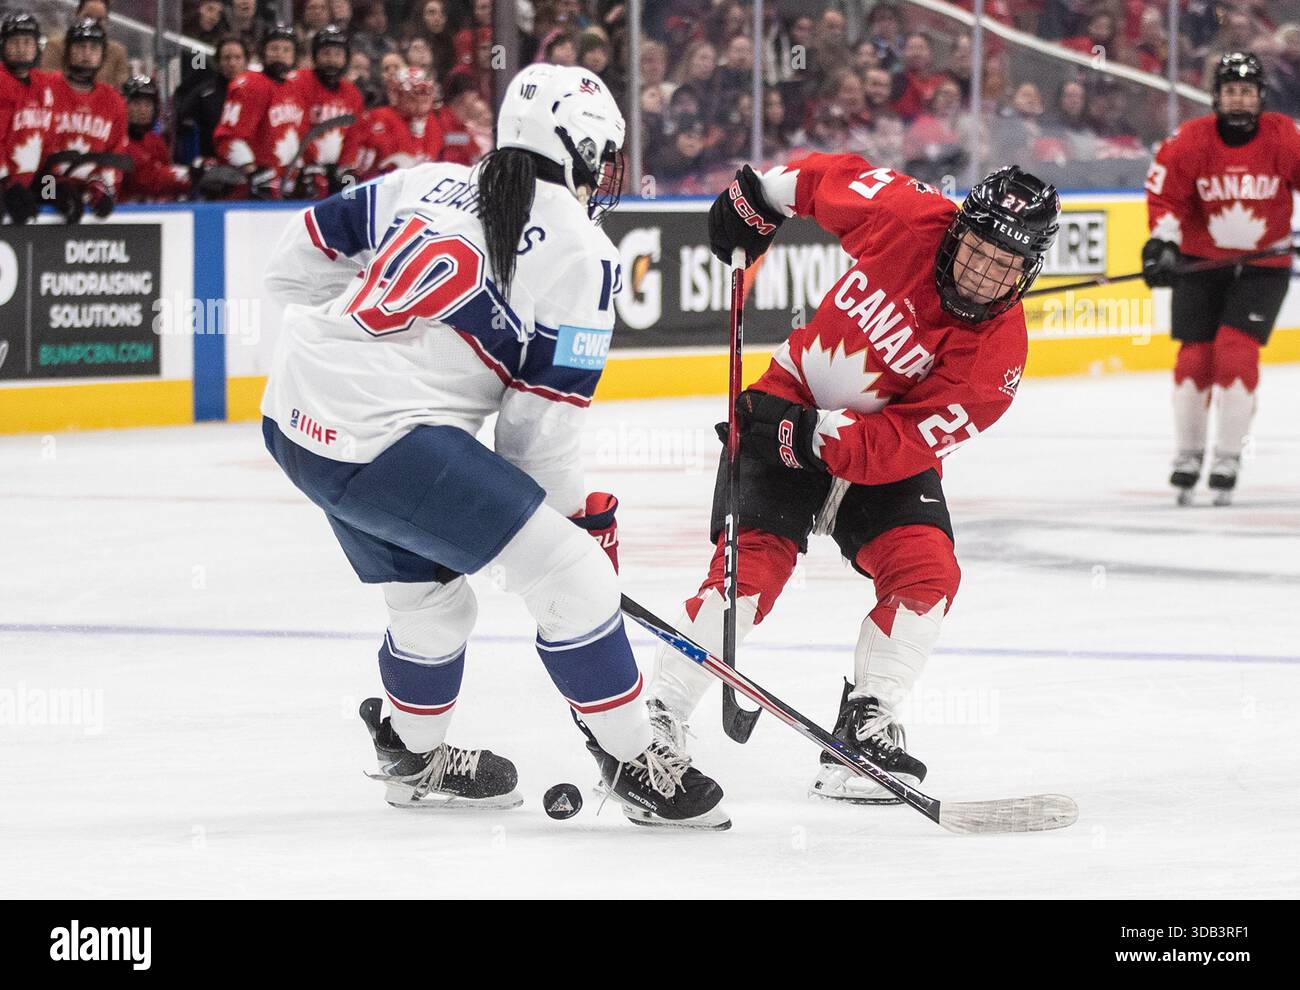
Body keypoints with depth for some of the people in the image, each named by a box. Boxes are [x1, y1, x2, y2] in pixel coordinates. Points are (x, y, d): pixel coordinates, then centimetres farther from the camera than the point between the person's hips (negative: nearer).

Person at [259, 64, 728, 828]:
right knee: (572, 577, -2)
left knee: (432, 600, 28)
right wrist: (584, 518, 8)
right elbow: (542, 428, -5)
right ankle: (634, 762, 4)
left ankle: (414, 756, 48)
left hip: (297, 417, 8)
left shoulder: (432, 185, 14)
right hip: (386, 440, -8)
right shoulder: (581, 254, -4)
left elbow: (302, 258, 19)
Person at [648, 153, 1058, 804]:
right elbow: (833, 177, 3)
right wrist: (760, 197, 7)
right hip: (791, 402, -1)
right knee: (752, 563, -17)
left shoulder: (997, 352, -22)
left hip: (886, 454, 1)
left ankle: (864, 731, -4)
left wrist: (811, 437, -35)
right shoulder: (905, 216, -20)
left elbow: (907, 443, -27)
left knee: (926, 571, -19)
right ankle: (655, 719, -12)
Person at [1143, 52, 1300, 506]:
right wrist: (1162, 242, -19)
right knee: (1195, 357, 0)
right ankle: (1188, 453, 19)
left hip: (1263, 266, -1)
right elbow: (1164, 193, -7)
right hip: (1201, 262, 1)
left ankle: (1228, 457, -3)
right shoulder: (1190, 141, -12)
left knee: (1235, 351, -15)